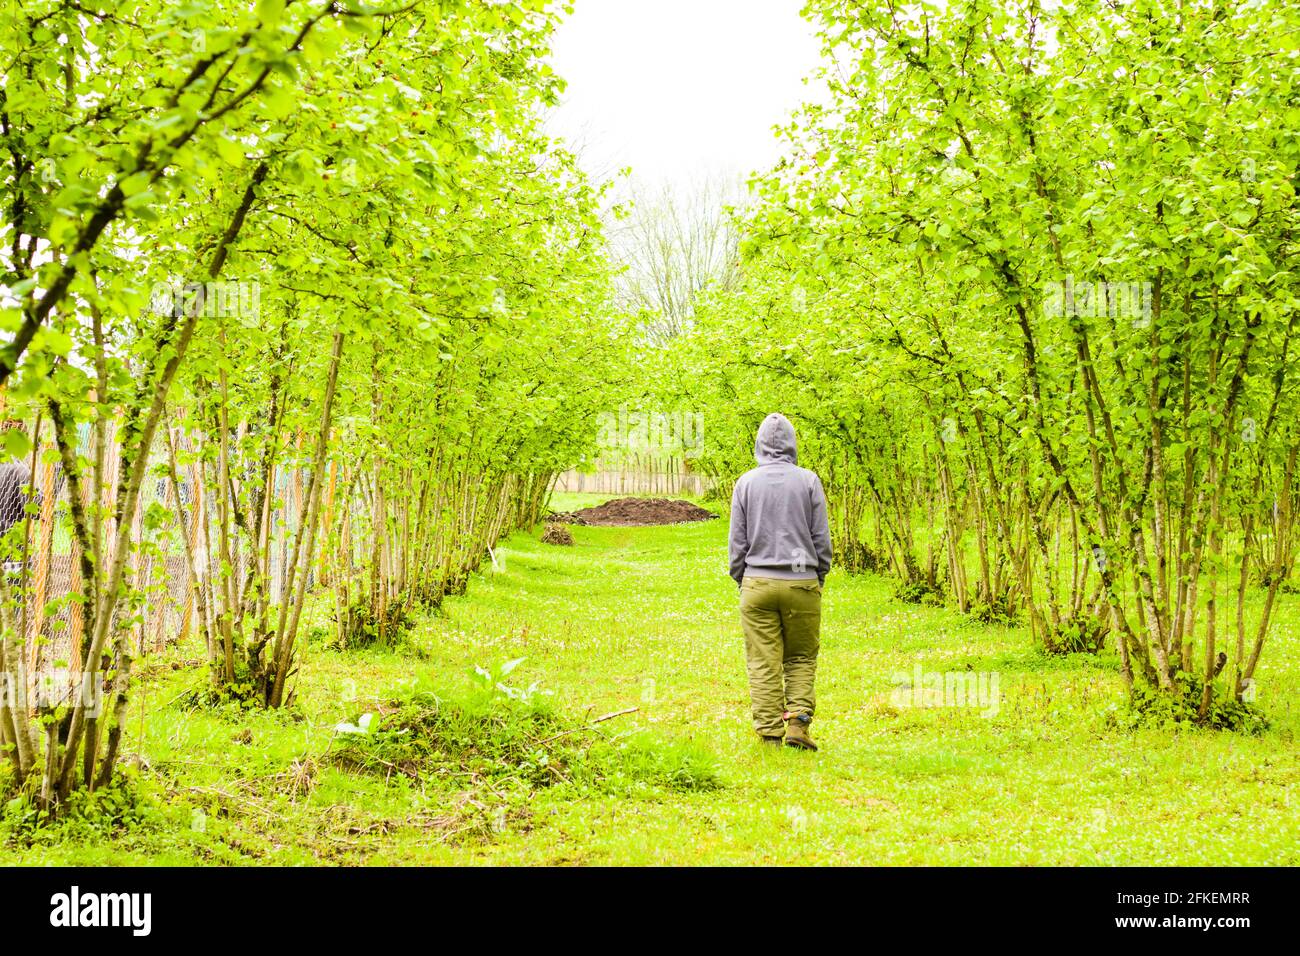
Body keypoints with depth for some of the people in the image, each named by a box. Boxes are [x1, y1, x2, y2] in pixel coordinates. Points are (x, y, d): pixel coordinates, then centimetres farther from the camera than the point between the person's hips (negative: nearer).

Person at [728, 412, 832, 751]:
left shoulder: (746, 483, 2)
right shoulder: (808, 481, -1)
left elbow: (737, 540, 4)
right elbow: (822, 538, 2)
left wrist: (741, 581, 14)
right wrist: (819, 577, 14)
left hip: (758, 582, 0)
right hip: (801, 583, 0)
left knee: (763, 663, 3)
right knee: (801, 658, 11)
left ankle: (770, 732, 3)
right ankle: (798, 722, -2)